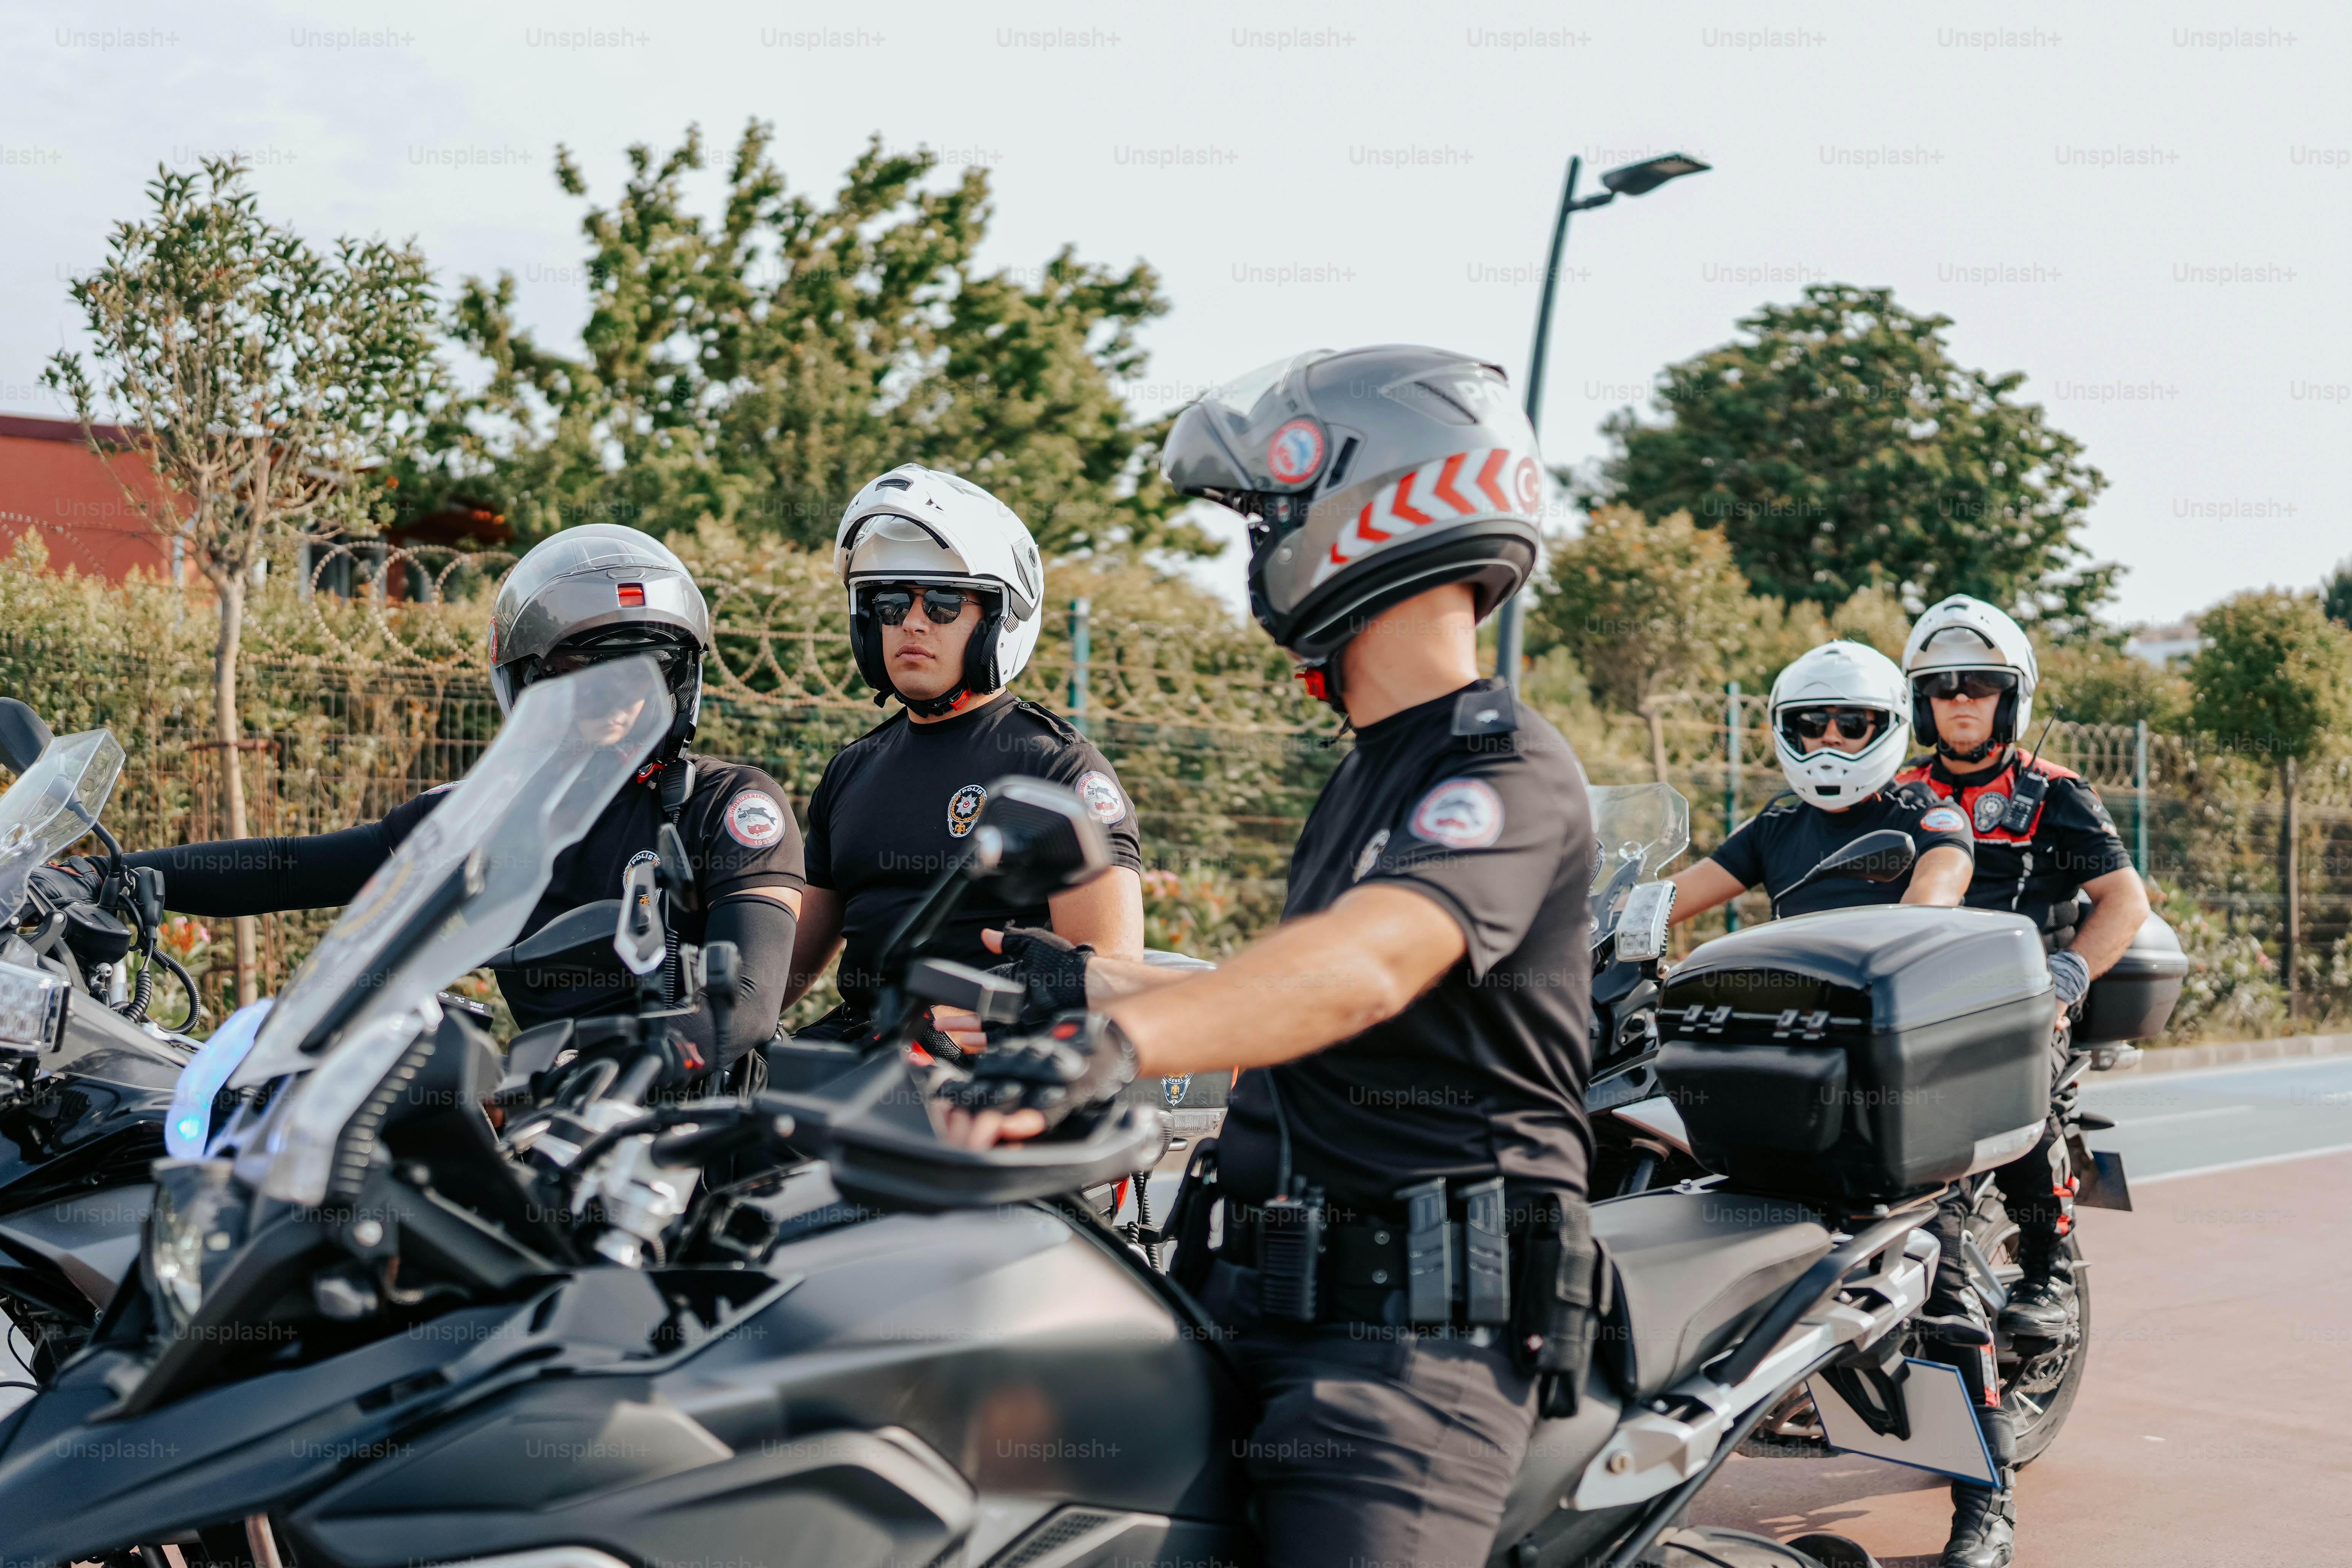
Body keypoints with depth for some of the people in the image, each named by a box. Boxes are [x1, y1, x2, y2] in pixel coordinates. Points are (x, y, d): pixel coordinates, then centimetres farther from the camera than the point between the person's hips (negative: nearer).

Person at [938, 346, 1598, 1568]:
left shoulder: (1509, 769, -11)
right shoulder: (1370, 777, 20)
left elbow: (1364, 968, -31)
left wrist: (1116, 1045, -46)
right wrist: (1077, 979, 31)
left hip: (1418, 1328, -9)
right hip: (1271, 1302, 9)